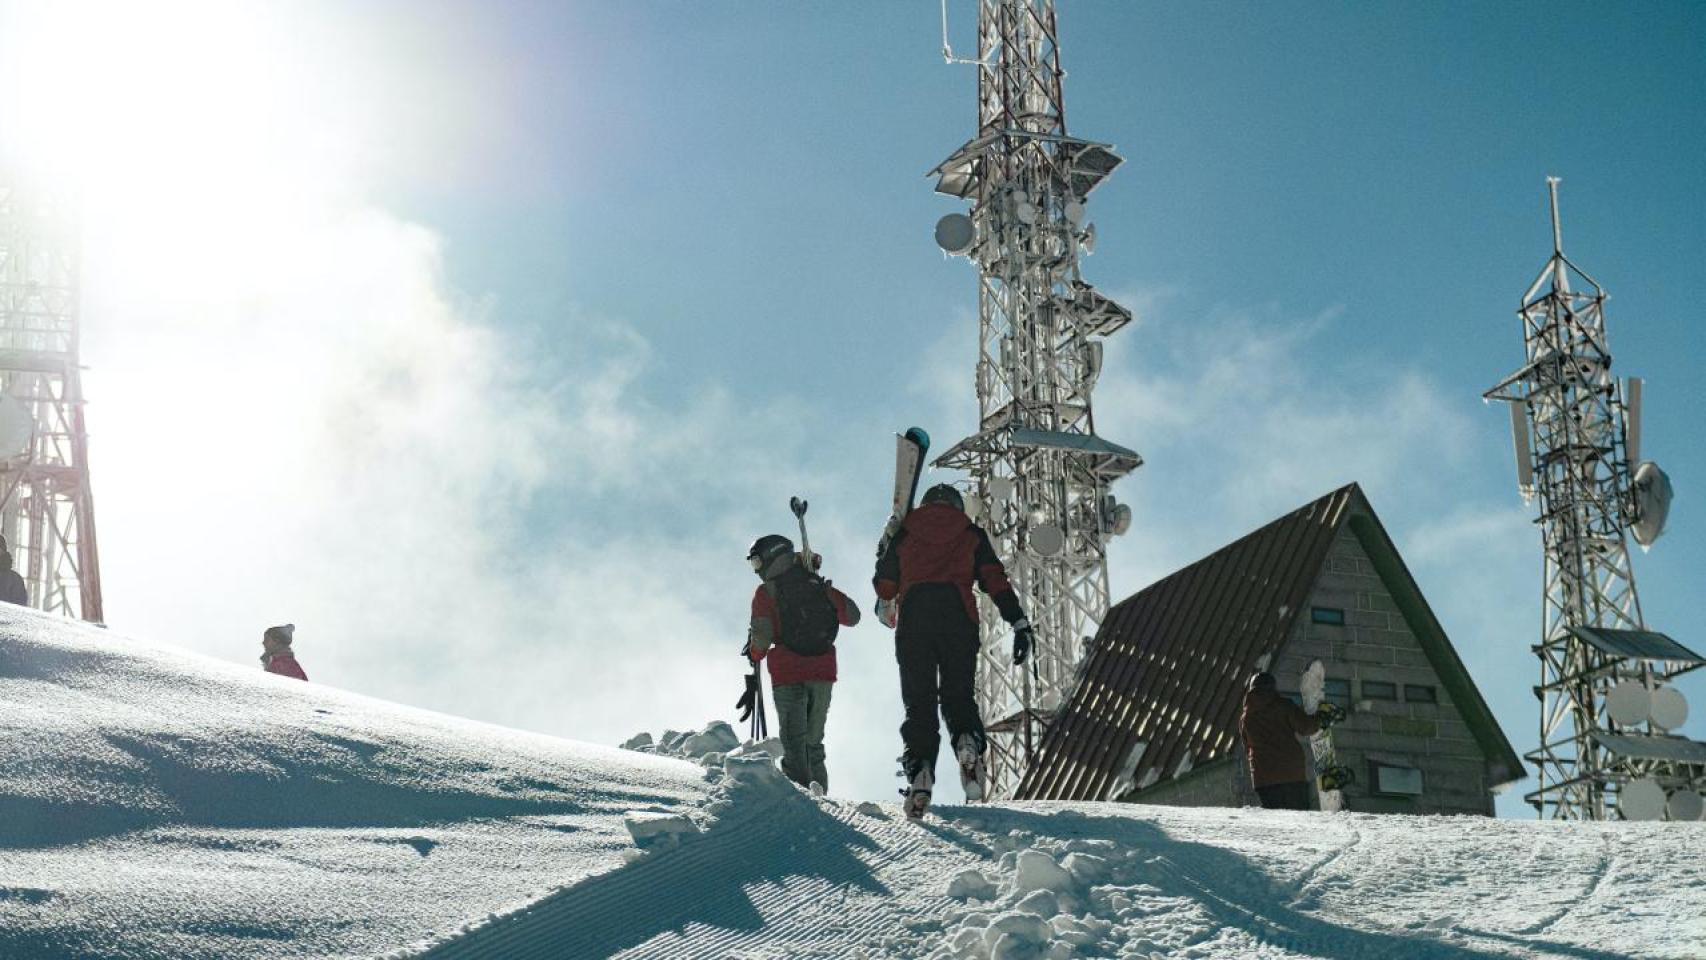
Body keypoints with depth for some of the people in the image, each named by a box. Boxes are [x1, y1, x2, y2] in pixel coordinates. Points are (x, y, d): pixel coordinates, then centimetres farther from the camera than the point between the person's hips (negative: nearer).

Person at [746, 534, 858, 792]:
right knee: (813, 743, 15)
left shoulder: (766, 592, -3)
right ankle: (819, 793, 7)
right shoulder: (819, 586, 10)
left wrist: (755, 654, 12)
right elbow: (852, 616, 10)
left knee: (794, 744, 0)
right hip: (823, 673, 4)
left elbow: (762, 636, -10)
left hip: (788, 675, -4)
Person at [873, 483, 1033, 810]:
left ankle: (920, 767, -20)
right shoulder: (972, 534, 20)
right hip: (958, 618, 0)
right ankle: (968, 741, -26)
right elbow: (995, 580, 7)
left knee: (918, 701, 2)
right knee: (959, 694, 7)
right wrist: (1019, 623, 1)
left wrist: (886, 608, 50)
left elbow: (885, 583, 27)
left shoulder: (903, 534, 22)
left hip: (913, 616, 0)